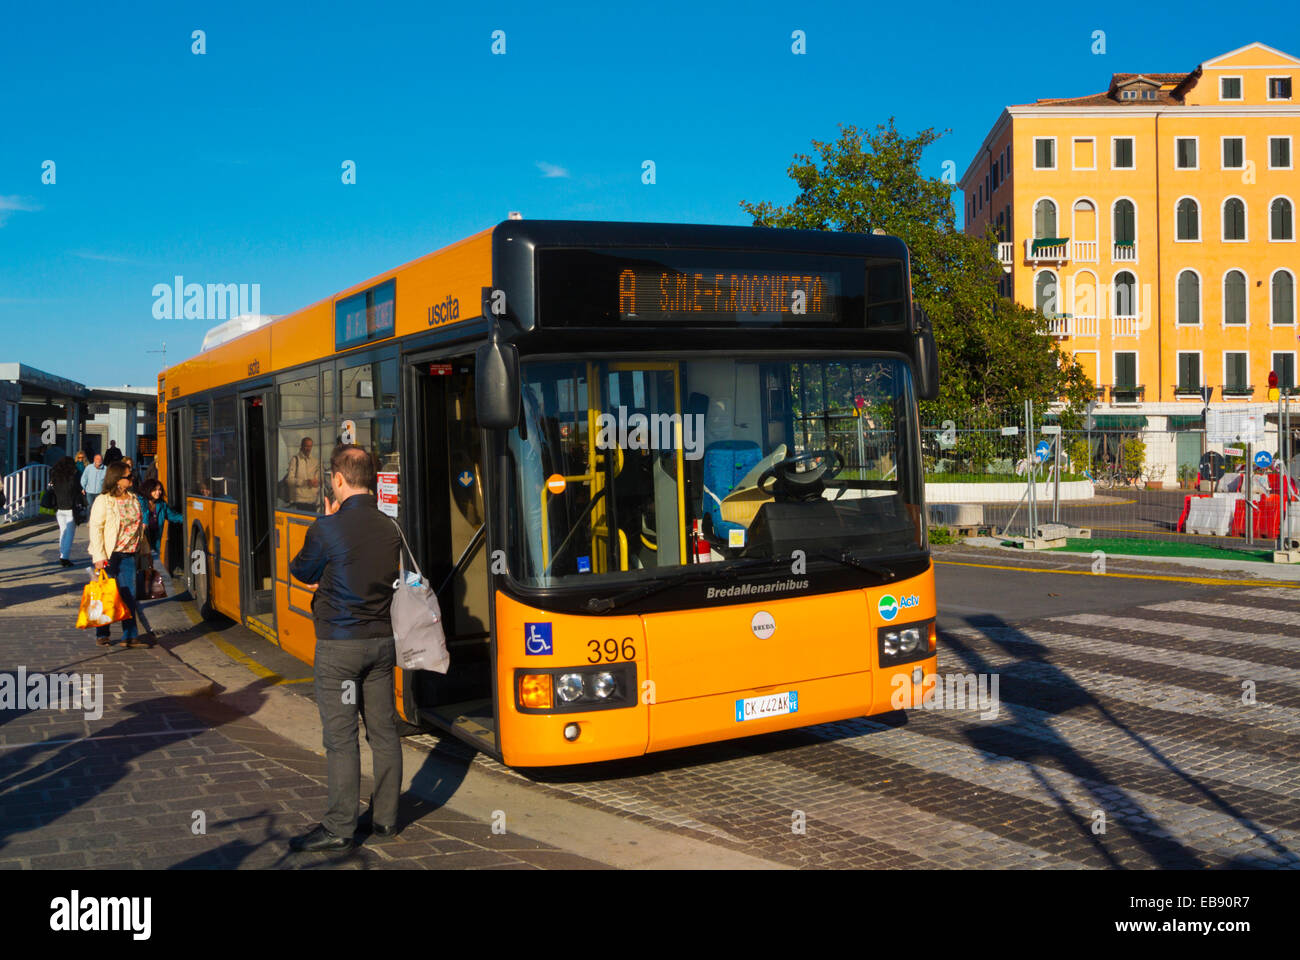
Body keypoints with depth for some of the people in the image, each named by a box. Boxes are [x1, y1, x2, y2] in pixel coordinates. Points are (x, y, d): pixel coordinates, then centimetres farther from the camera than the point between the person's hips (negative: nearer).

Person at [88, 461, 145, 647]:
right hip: (109, 555, -5)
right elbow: (95, 529, -12)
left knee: (129, 594, 5)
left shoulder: (133, 499, 11)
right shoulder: (103, 501, -9)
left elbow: (139, 526, 19)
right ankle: (102, 635, 14)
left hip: (128, 555, 5)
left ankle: (130, 635, 11)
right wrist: (99, 556, -18)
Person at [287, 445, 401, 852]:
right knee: (384, 731, 11)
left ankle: (339, 827, 6)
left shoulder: (327, 530, -16)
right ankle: (385, 816, 21)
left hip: (338, 644, -6)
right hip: (381, 639, 6)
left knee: (340, 737, 0)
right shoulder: (390, 528, 2)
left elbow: (301, 572, 1)